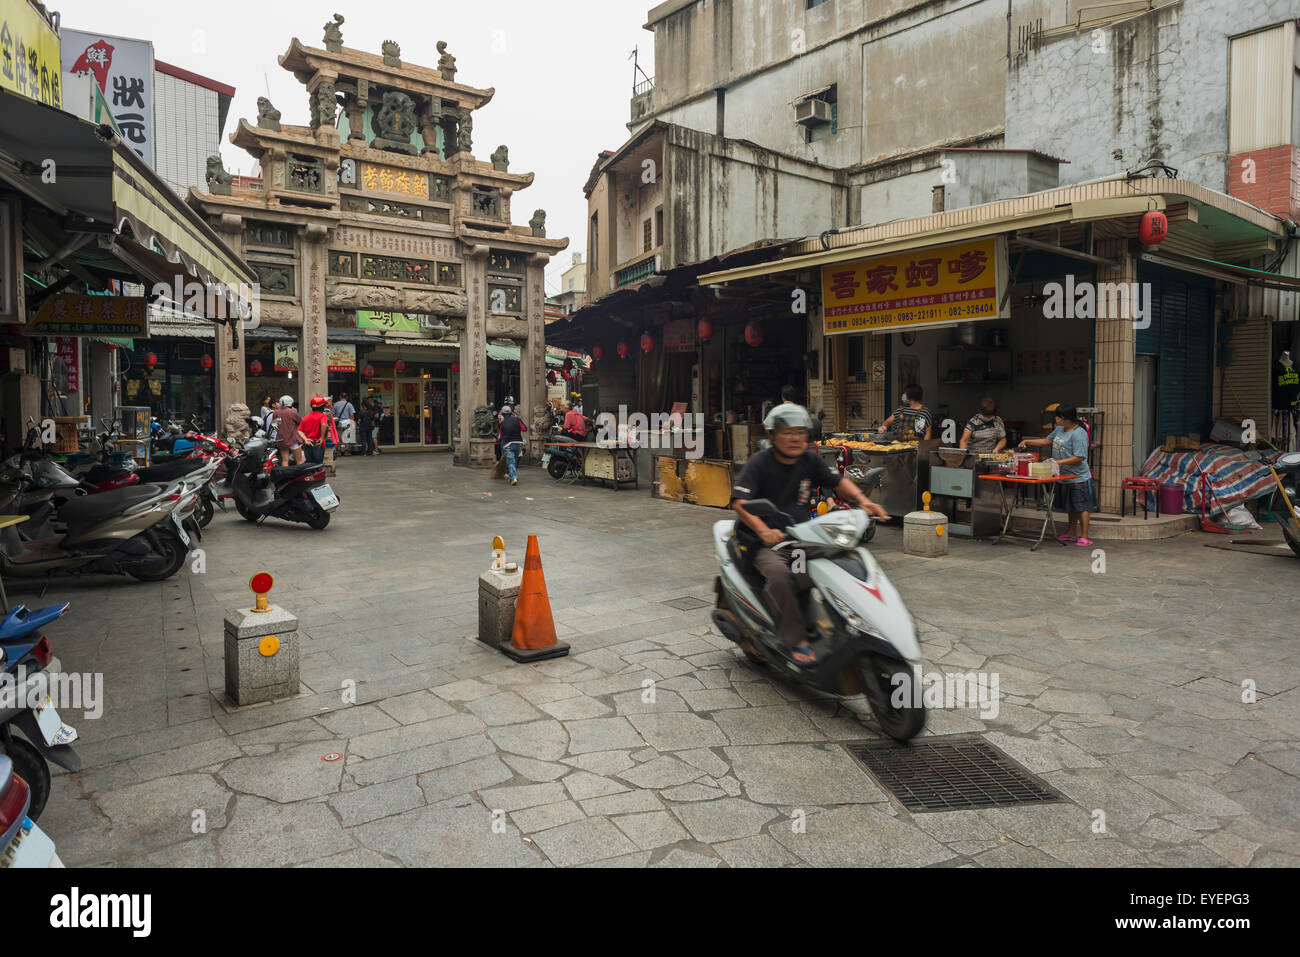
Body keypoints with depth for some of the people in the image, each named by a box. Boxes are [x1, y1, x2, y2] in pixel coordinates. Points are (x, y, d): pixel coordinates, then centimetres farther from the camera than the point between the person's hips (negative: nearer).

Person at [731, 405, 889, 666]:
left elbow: (838, 481, 14)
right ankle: (794, 640, -24)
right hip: (765, 543, -5)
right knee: (779, 573, -34)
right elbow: (740, 501, -22)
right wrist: (763, 530, -39)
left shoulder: (810, 460, 8)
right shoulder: (759, 464, -10)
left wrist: (863, 500, -7)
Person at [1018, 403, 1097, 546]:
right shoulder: (1059, 429, 9)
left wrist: (1059, 462, -24)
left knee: (1082, 507, -3)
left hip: (1078, 478, -9)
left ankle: (1084, 537, 1)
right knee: (1071, 507, 19)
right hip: (1066, 477, 9)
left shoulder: (1078, 434, -18)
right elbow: (1047, 441, 24)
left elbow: (1079, 457, -23)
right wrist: (1027, 442, 16)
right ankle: (1070, 534, 29)